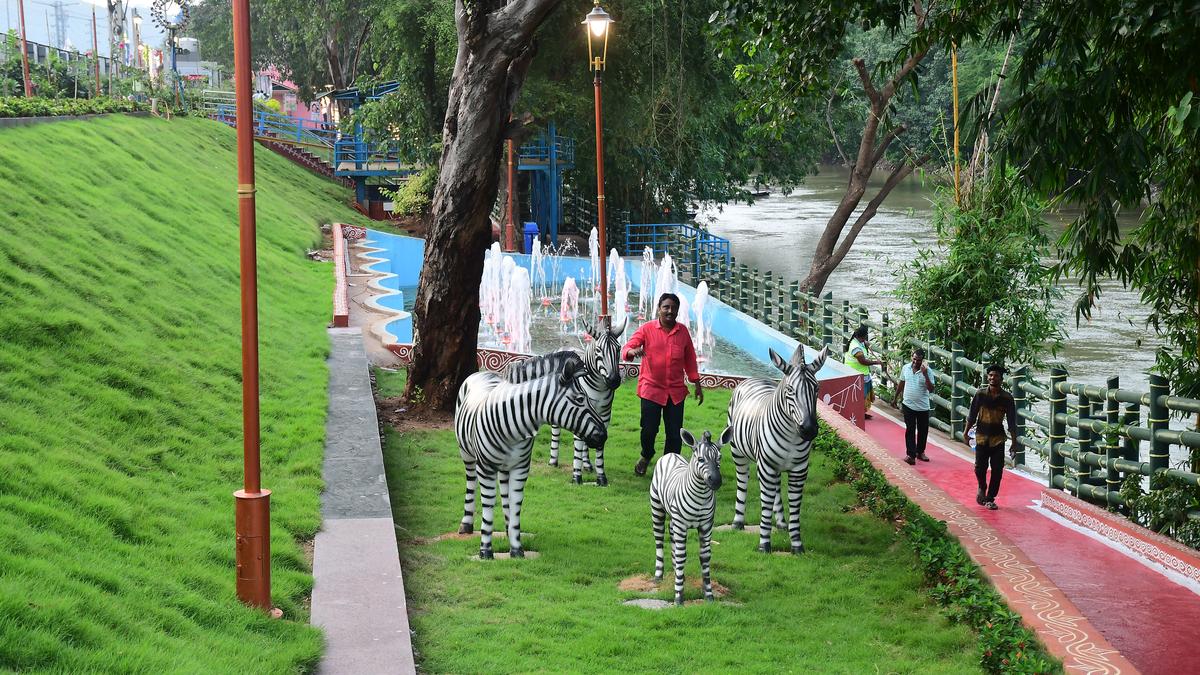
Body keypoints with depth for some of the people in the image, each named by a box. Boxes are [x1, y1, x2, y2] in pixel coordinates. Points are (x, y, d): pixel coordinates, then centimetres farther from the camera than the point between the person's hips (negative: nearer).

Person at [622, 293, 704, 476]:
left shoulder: (683, 331, 5)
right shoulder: (647, 328, -3)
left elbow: (690, 359, 15)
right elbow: (628, 348, -9)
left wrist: (697, 385, 15)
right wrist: (633, 351, -33)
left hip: (676, 391, 2)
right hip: (651, 388, -2)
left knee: (675, 434, 1)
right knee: (649, 429, -2)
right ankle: (646, 457, 28)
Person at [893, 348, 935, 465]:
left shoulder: (928, 371, -11)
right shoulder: (906, 368, -1)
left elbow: (931, 389, -18)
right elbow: (901, 384, 12)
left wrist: (925, 375, -28)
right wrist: (896, 398, 18)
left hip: (923, 407, -1)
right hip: (908, 405, 1)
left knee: (923, 430, 11)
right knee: (910, 430, -1)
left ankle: (920, 452, 28)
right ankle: (910, 454, 1)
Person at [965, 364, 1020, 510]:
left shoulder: (1007, 398, -3)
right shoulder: (981, 394, -4)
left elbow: (1012, 422, 1)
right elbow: (972, 415, 5)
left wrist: (1014, 441, 1)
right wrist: (966, 432, 4)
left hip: (998, 438, 0)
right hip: (982, 436, 0)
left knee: (997, 470, -2)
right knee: (980, 467, -2)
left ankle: (990, 499, 9)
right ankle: (982, 488, 29)